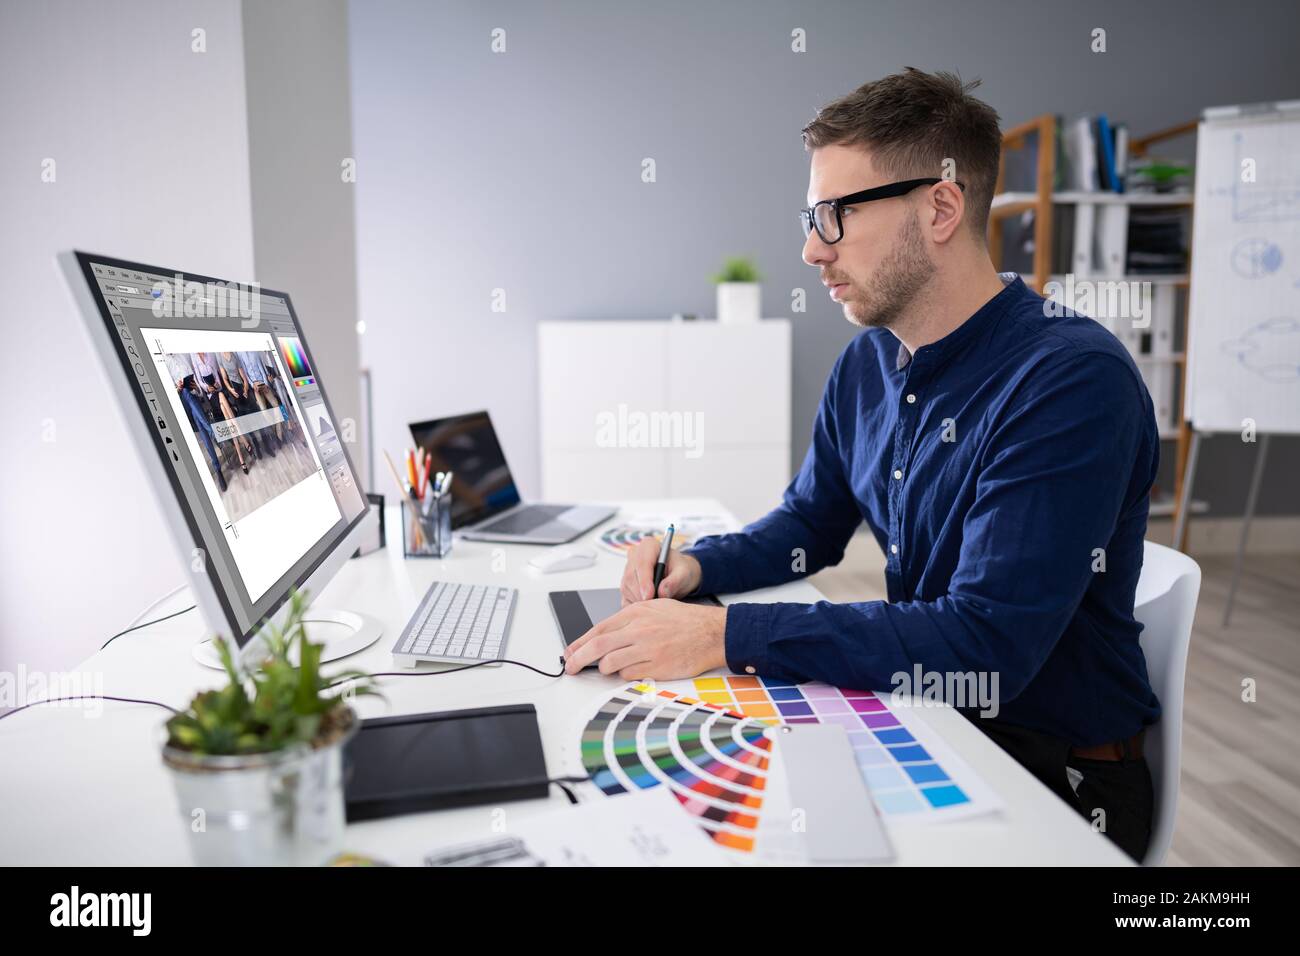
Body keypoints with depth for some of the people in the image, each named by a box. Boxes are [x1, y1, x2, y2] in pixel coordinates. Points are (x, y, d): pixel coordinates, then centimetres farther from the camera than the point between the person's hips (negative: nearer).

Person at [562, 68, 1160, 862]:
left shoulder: (1072, 380, -24)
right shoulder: (867, 363, 1)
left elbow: (987, 643, -30)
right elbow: (809, 526, 14)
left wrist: (725, 636, -31)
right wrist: (697, 567, -6)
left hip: (1059, 770, -6)